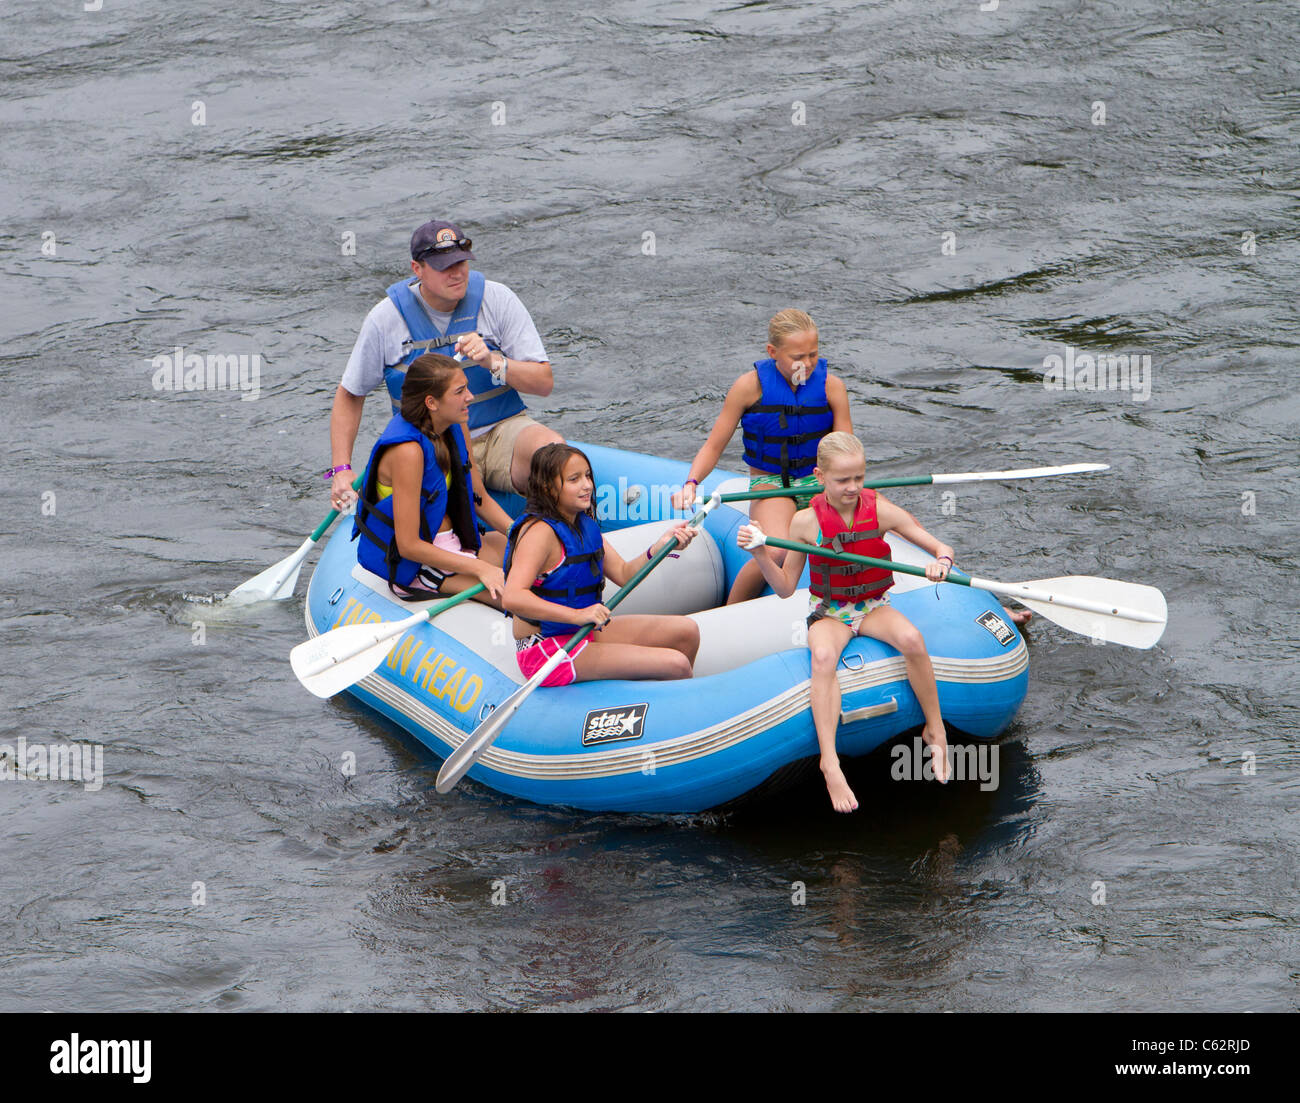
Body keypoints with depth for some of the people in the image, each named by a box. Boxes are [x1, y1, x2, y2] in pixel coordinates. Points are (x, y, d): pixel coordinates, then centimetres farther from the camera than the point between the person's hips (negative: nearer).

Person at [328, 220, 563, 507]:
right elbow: (349, 396, 10)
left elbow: (544, 382, -4)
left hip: (500, 431, 1)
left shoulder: (497, 299, -2)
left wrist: (493, 362, -22)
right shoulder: (386, 318, -2)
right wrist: (341, 470, 1)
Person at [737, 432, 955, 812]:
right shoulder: (806, 521, -6)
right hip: (829, 612, -1)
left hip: (873, 607, 1)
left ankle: (936, 731, -13)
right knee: (823, 656, -36)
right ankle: (829, 760, -42)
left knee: (912, 639, -32)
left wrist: (941, 562, -27)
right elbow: (785, 587, 2)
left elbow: (941, 548, -3)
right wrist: (761, 555, -15)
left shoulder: (880, 510, -6)